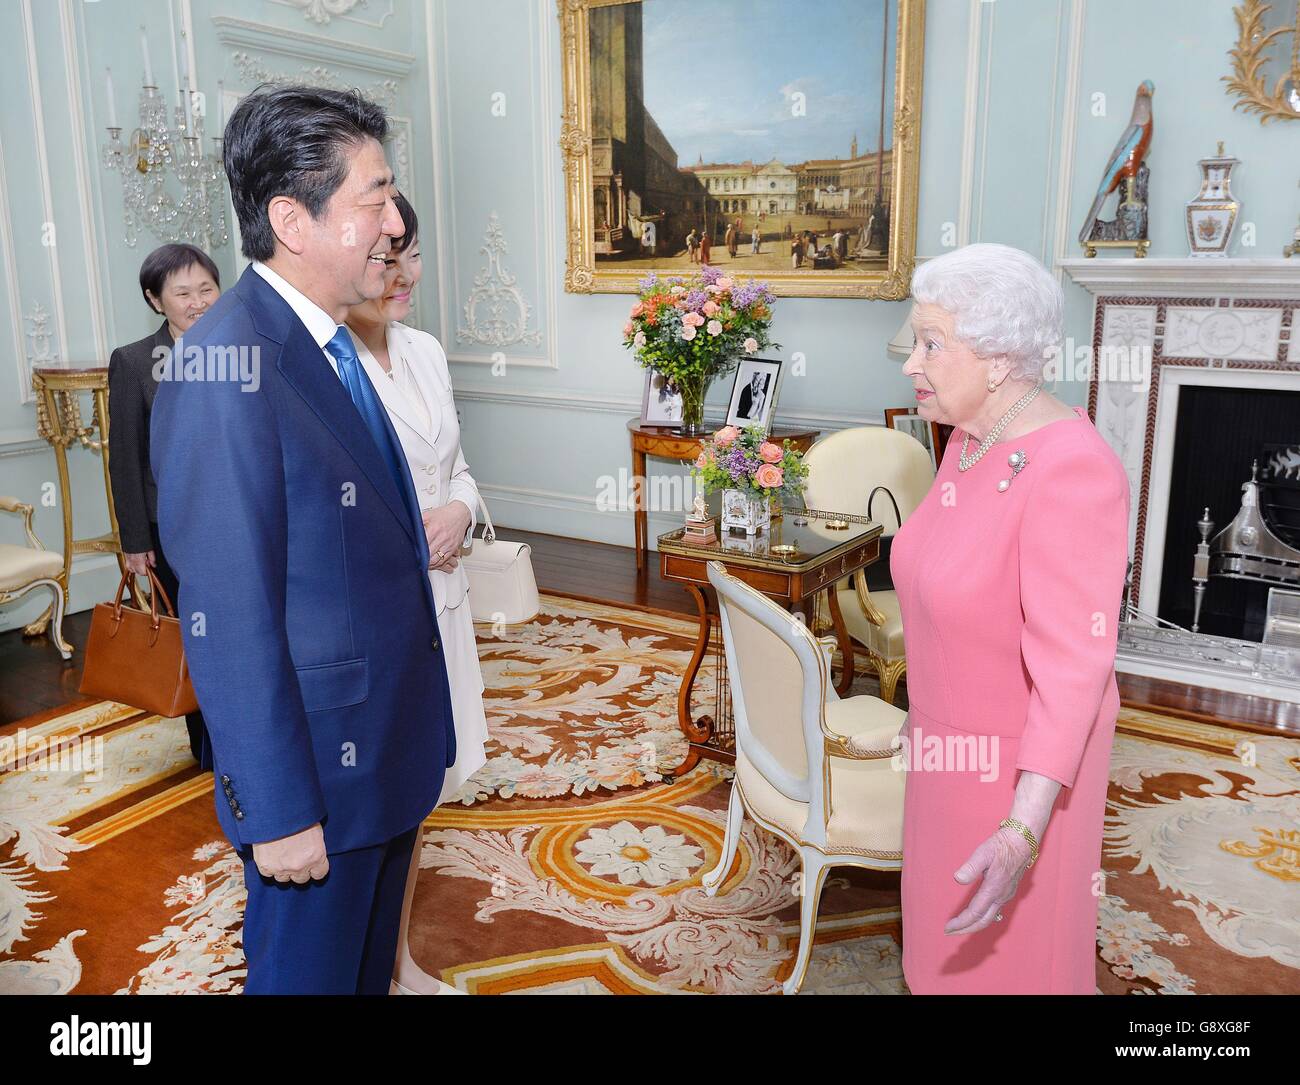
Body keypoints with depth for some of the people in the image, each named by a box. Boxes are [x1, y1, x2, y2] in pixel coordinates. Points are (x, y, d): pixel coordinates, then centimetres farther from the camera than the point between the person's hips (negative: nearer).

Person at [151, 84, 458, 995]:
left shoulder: (330, 343, 6)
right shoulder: (224, 364, -24)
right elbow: (228, 619, -24)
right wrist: (278, 811, -20)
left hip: (390, 749, 8)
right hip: (316, 764, -8)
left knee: (371, 965, 26)